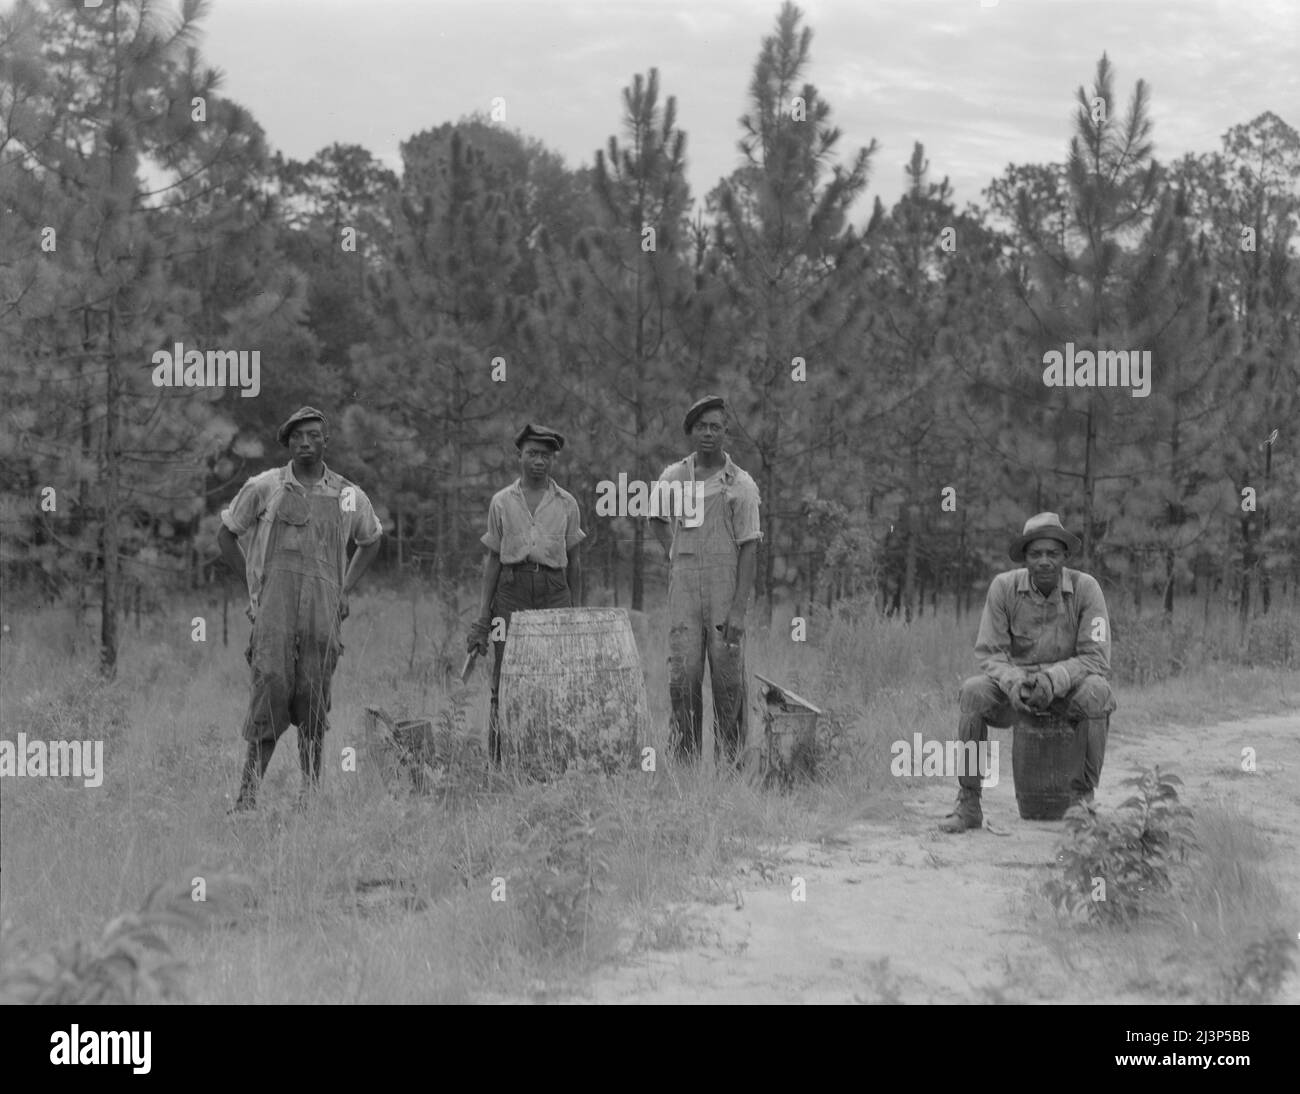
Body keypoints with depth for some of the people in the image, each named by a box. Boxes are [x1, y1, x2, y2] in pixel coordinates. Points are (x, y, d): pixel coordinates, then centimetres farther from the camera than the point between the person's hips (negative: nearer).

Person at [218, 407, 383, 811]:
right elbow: (226, 535, 16)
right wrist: (252, 584, 9)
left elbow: (371, 540, 29)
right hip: (274, 607, -2)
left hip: (322, 611, 2)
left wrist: (345, 590, 19)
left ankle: (311, 794, 11)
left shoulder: (349, 496, 11)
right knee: (271, 686, -15)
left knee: (313, 702, 2)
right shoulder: (263, 487, 6)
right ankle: (248, 792, -12)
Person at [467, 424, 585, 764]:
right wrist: (482, 615, 3)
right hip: (511, 592, 0)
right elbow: (492, 558, 9)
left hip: (554, 593, 1)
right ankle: (499, 762, 2)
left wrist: (573, 610, 17)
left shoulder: (567, 504, 10)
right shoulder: (502, 502, 8)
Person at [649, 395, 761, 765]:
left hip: (727, 592, -2)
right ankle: (684, 759, 4)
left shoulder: (741, 485, -3)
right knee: (683, 677, -1)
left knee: (728, 679, 0)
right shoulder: (673, 477, 6)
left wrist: (739, 609, -13)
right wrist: (673, 557, 12)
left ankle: (729, 761, 8)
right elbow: (656, 519, 27)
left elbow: (749, 550, -6)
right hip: (684, 593, 2)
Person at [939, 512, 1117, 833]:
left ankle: (1082, 797, -19)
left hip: (1067, 686, -1)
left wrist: (1053, 679, -35)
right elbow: (989, 653, -10)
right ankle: (968, 804, -21)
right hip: (1015, 681, 1)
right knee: (973, 692, -29)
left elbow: (1096, 658, -18)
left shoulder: (1085, 587, -15)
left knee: (1095, 692, -34)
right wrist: (1013, 682, -32)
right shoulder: (1003, 586, -12)